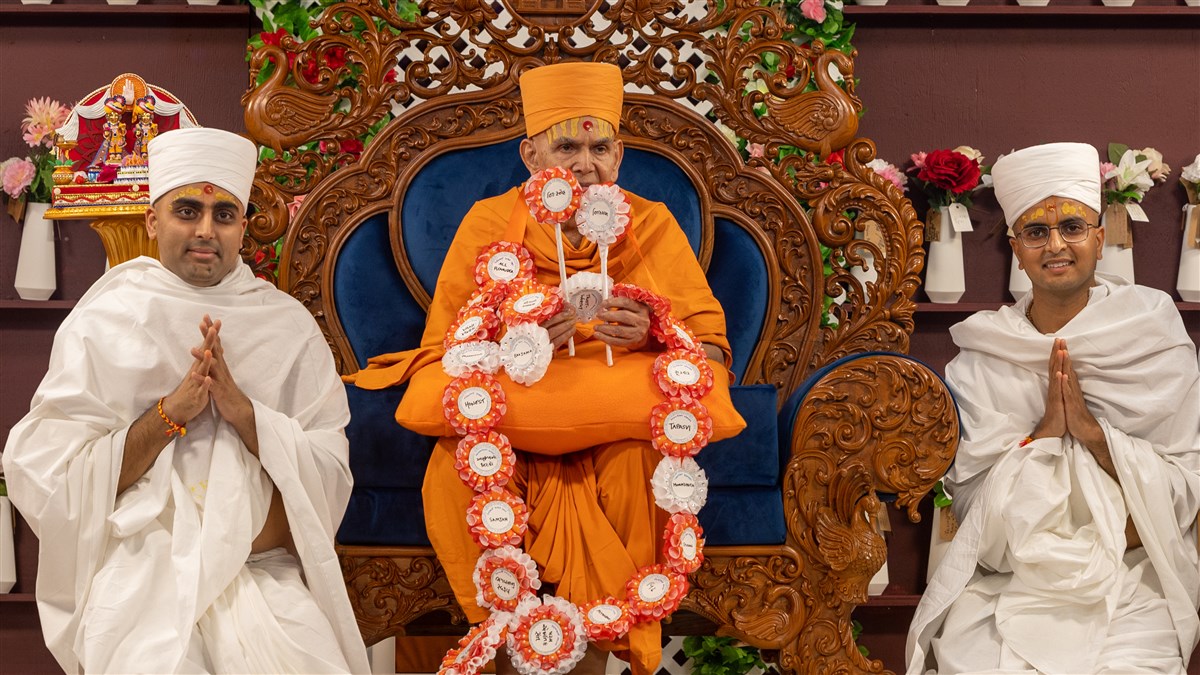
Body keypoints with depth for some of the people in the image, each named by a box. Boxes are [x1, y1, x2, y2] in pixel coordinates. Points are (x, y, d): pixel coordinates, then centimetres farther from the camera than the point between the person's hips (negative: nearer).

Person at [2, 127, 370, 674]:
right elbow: (50, 478, -3)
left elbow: (329, 477, 2)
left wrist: (241, 409, -13)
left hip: (266, 568, 2)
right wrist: (170, 413, -13)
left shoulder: (288, 326, 8)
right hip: (142, 572, -1)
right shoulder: (103, 321, 3)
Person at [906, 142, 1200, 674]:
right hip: (1003, 585, 0)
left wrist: (1093, 430, -14)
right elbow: (970, 498, 0)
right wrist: (1045, 430, -13)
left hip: (1130, 588, 0)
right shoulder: (981, 359, 2)